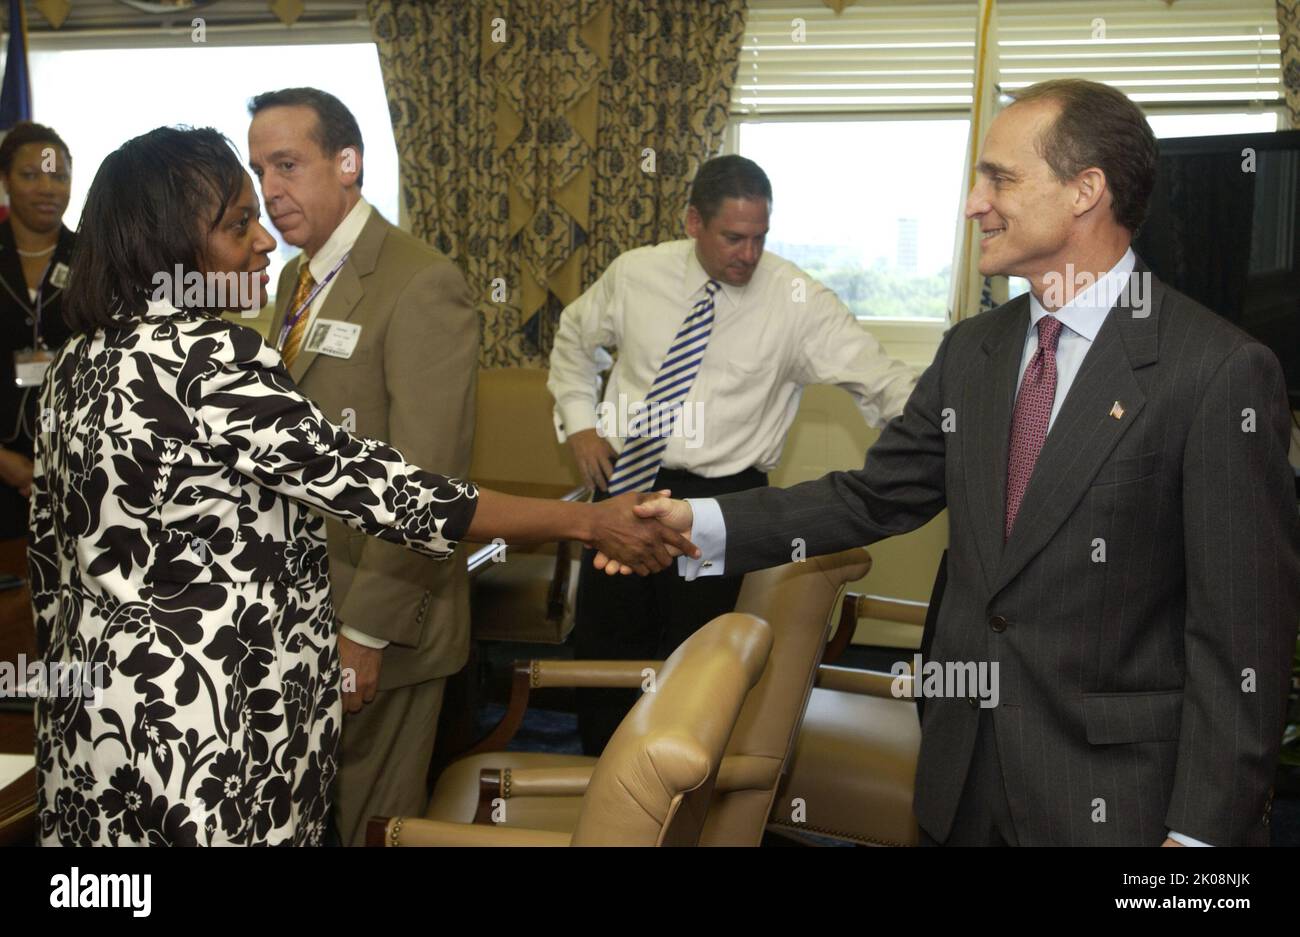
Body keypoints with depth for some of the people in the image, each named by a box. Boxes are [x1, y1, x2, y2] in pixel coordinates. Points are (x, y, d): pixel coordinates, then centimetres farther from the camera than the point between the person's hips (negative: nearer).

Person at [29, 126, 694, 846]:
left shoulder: (80, 361, 4)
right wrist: (590, 522, -20)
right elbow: (374, 487, -24)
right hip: (205, 735, -9)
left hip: (100, 706, 9)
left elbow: (51, 552, 10)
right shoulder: (209, 358, -23)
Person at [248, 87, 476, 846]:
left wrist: (367, 631, -20)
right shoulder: (297, 277, 10)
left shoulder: (421, 285, -18)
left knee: (365, 819, 8)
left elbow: (423, 481, -22)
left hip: (378, 618, -8)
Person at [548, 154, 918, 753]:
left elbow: (880, 378, -16)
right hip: (623, 483, 3)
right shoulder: (636, 273, -1)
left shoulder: (797, 300, -11)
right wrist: (579, 422, 7)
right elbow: (574, 338, 16)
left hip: (719, 499, -3)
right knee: (601, 644, 13)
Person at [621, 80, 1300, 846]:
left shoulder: (1221, 372, -15)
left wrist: (1204, 828, -15)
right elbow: (876, 496, 6)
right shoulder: (971, 352, 5)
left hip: (1119, 791, -6)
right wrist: (705, 524, -4)